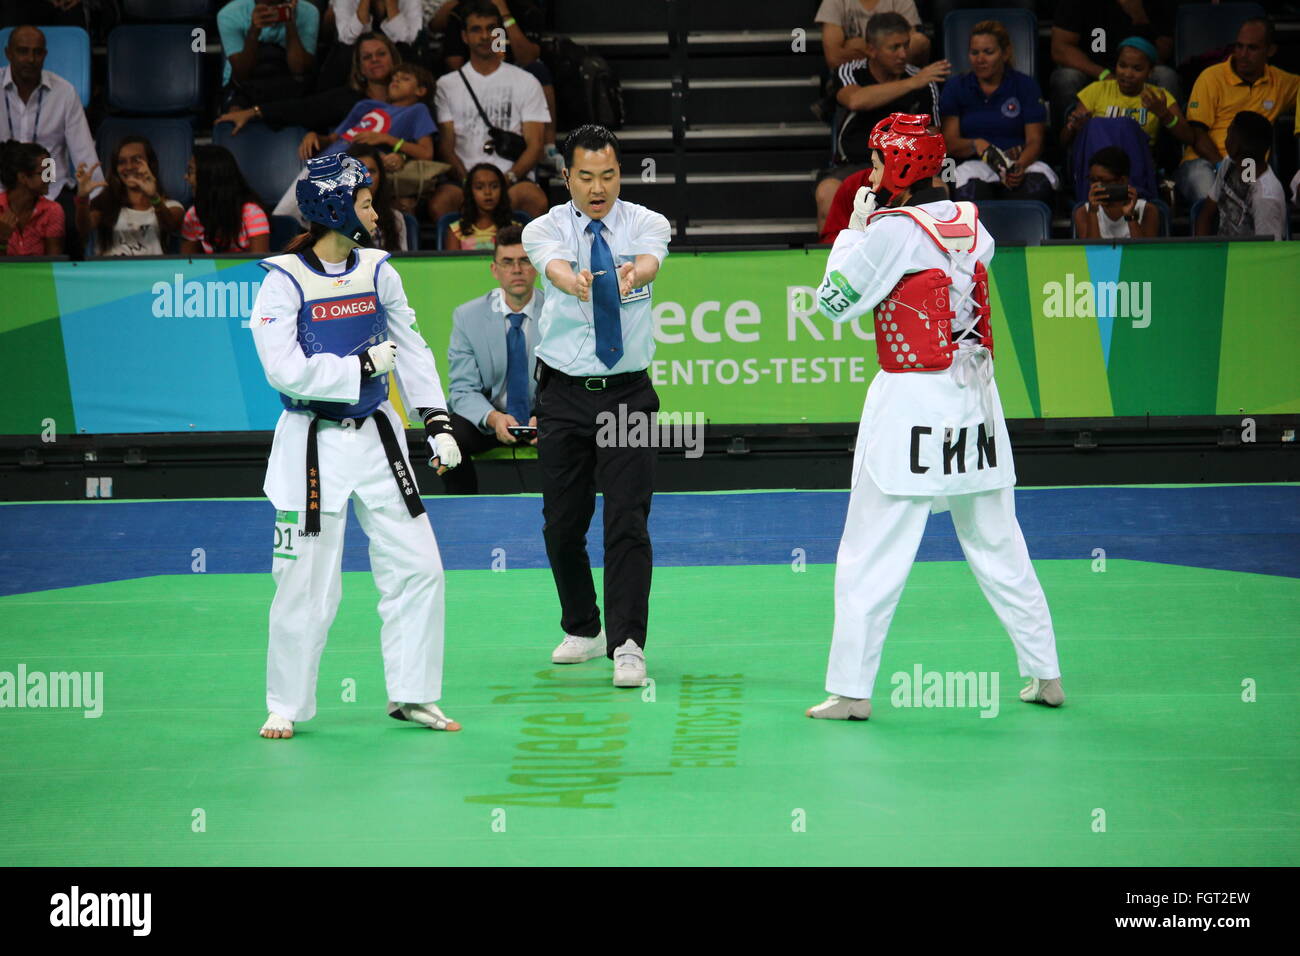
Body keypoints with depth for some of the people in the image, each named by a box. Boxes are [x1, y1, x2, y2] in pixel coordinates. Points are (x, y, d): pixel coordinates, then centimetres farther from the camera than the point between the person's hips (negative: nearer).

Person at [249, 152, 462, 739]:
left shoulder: (376, 272, 4)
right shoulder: (284, 280, -11)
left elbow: (410, 349, 11)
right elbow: (287, 371, -19)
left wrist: (437, 421, 4)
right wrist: (365, 366, -14)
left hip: (376, 437, 5)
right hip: (312, 443, -5)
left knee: (418, 566, 3)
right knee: (307, 585, -1)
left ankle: (412, 696, 16)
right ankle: (287, 706, 16)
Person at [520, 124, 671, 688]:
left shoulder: (645, 223, -2)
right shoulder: (546, 229, -2)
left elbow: (650, 260, -26)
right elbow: (554, 265, -26)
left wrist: (633, 274, -51)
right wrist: (575, 281, -51)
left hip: (627, 393, -1)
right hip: (563, 393, 2)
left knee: (628, 522, -10)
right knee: (562, 524, 9)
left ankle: (627, 645, -7)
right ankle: (582, 630, 30)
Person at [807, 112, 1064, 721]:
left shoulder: (891, 230, -12)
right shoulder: (971, 222, 5)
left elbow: (834, 302, -6)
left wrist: (854, 229, 5)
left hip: (911, 401, -6)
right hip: (976, 396, 6)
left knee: (870, 555, -1)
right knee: (997, 546, 15)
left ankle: (851, 689, -2)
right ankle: (1045, 674, 17)